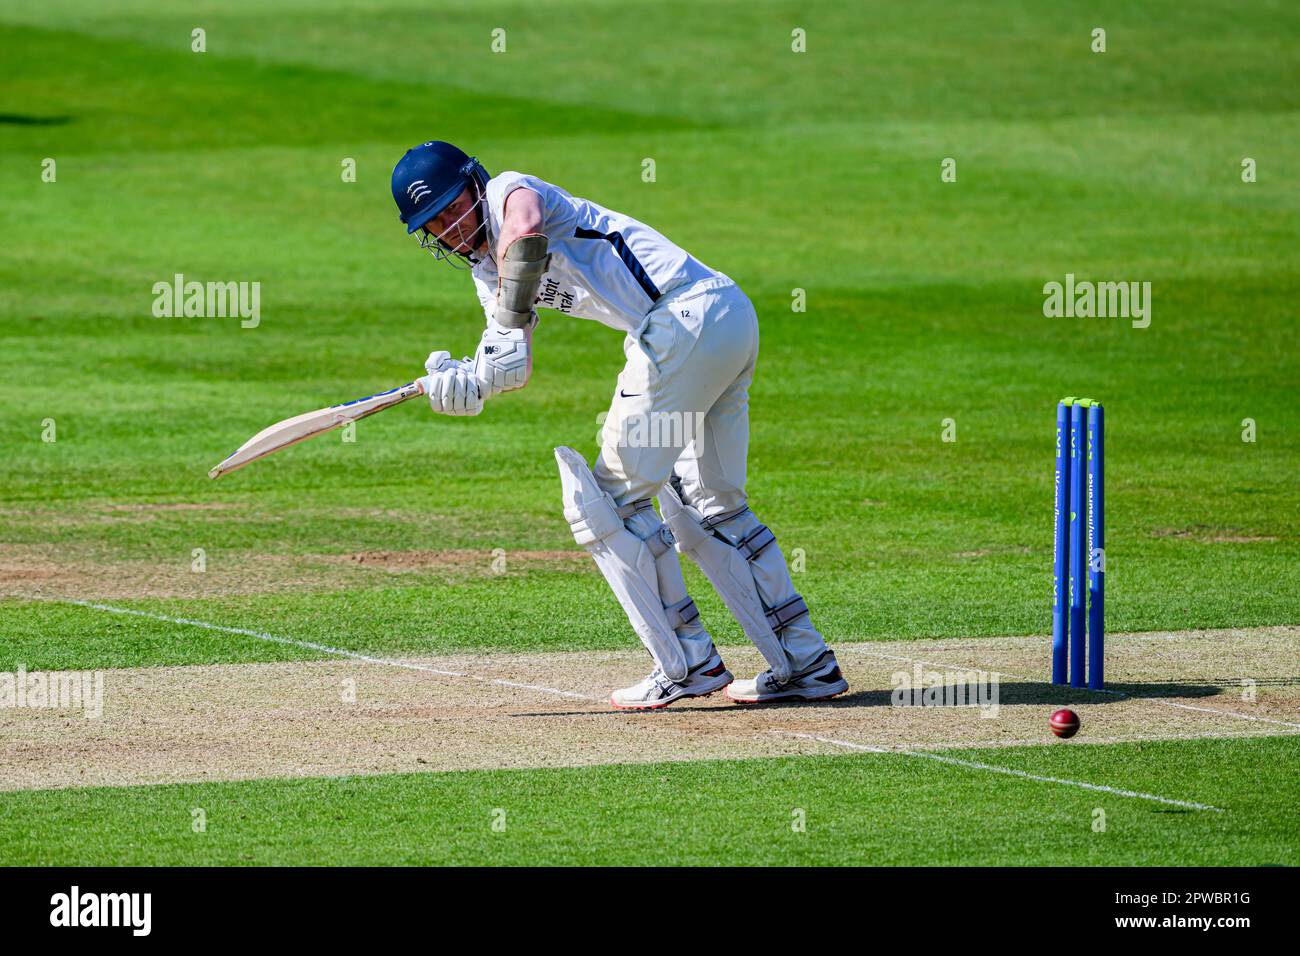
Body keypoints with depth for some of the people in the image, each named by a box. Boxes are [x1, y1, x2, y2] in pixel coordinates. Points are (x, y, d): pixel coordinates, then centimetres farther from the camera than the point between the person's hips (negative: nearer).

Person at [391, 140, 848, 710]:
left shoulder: (509, 191, -3)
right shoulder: (488, 269, 24)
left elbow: (526, 228, -29)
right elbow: (511, 368, 12)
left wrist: (508, 328, -27)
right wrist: (463, 380, -10)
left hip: (688, 315, -10)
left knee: (610, 496, -4)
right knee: (709, 508, 19)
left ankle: (687, 663, -1)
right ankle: (806, 665, 23)